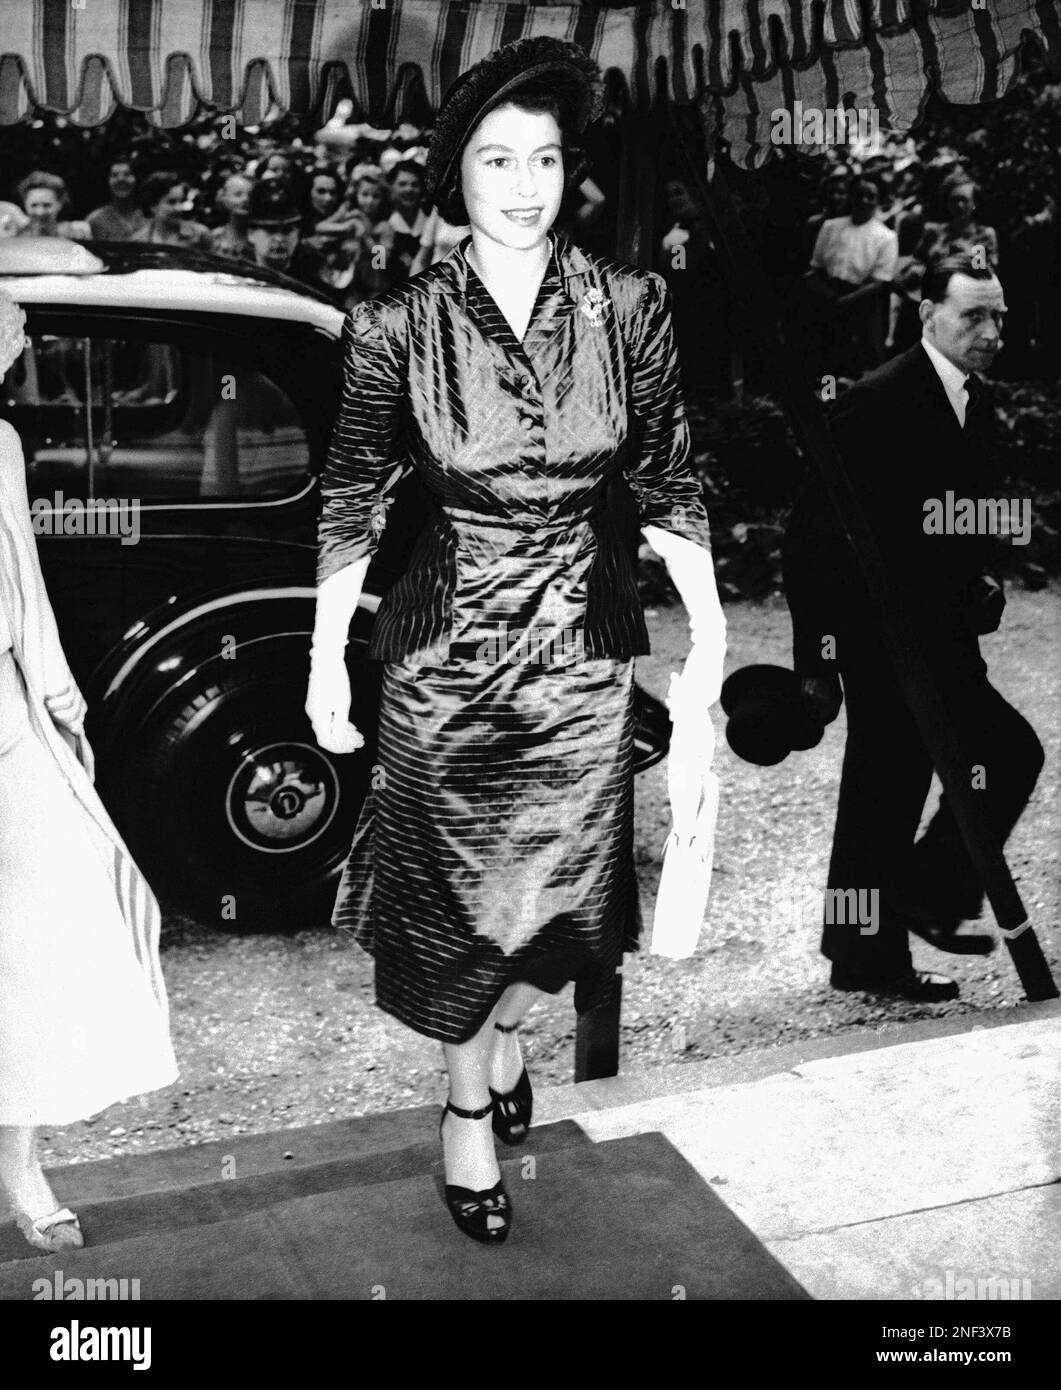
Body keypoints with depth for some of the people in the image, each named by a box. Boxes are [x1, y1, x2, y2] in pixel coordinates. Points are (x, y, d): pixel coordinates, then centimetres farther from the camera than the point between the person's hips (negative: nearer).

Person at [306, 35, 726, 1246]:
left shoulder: (626, 305, -5)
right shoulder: (401, 324, -10)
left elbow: (668, 479, 0)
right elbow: (352, 497, -4)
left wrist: (710, 631, -2)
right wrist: (326, 658, -4)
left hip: (584, 645, 2)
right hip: (445, 646, -2)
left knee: (566, 874, 14)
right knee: (455, 884, 10)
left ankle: (507, 1028, 47)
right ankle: (467, 1101, 34)